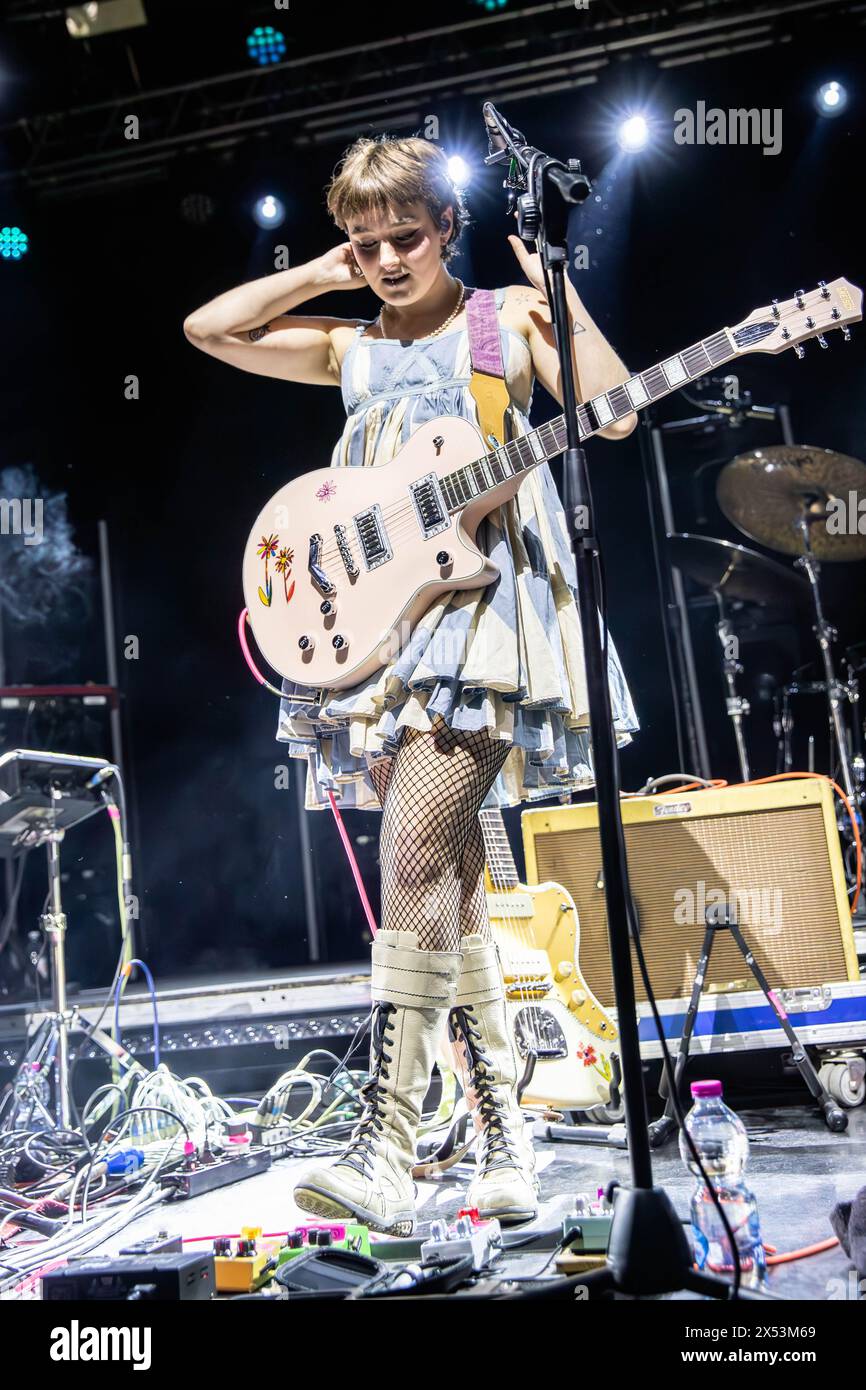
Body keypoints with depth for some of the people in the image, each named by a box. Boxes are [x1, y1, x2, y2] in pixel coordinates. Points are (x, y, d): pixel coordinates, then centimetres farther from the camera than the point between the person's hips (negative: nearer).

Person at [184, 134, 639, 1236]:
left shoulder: (508, 317, 12)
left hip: (487, 607, -4)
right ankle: (501, 1135, 8)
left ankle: (383, 1142, -17)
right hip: (377, 620, 5)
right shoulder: (352, 348, 22)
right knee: (447, 872, 1)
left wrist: (557, 291, -1)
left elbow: (613, 412, -2)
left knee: (415, 846, -20)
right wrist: (324, 274, 18)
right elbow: (206, 328, 18)